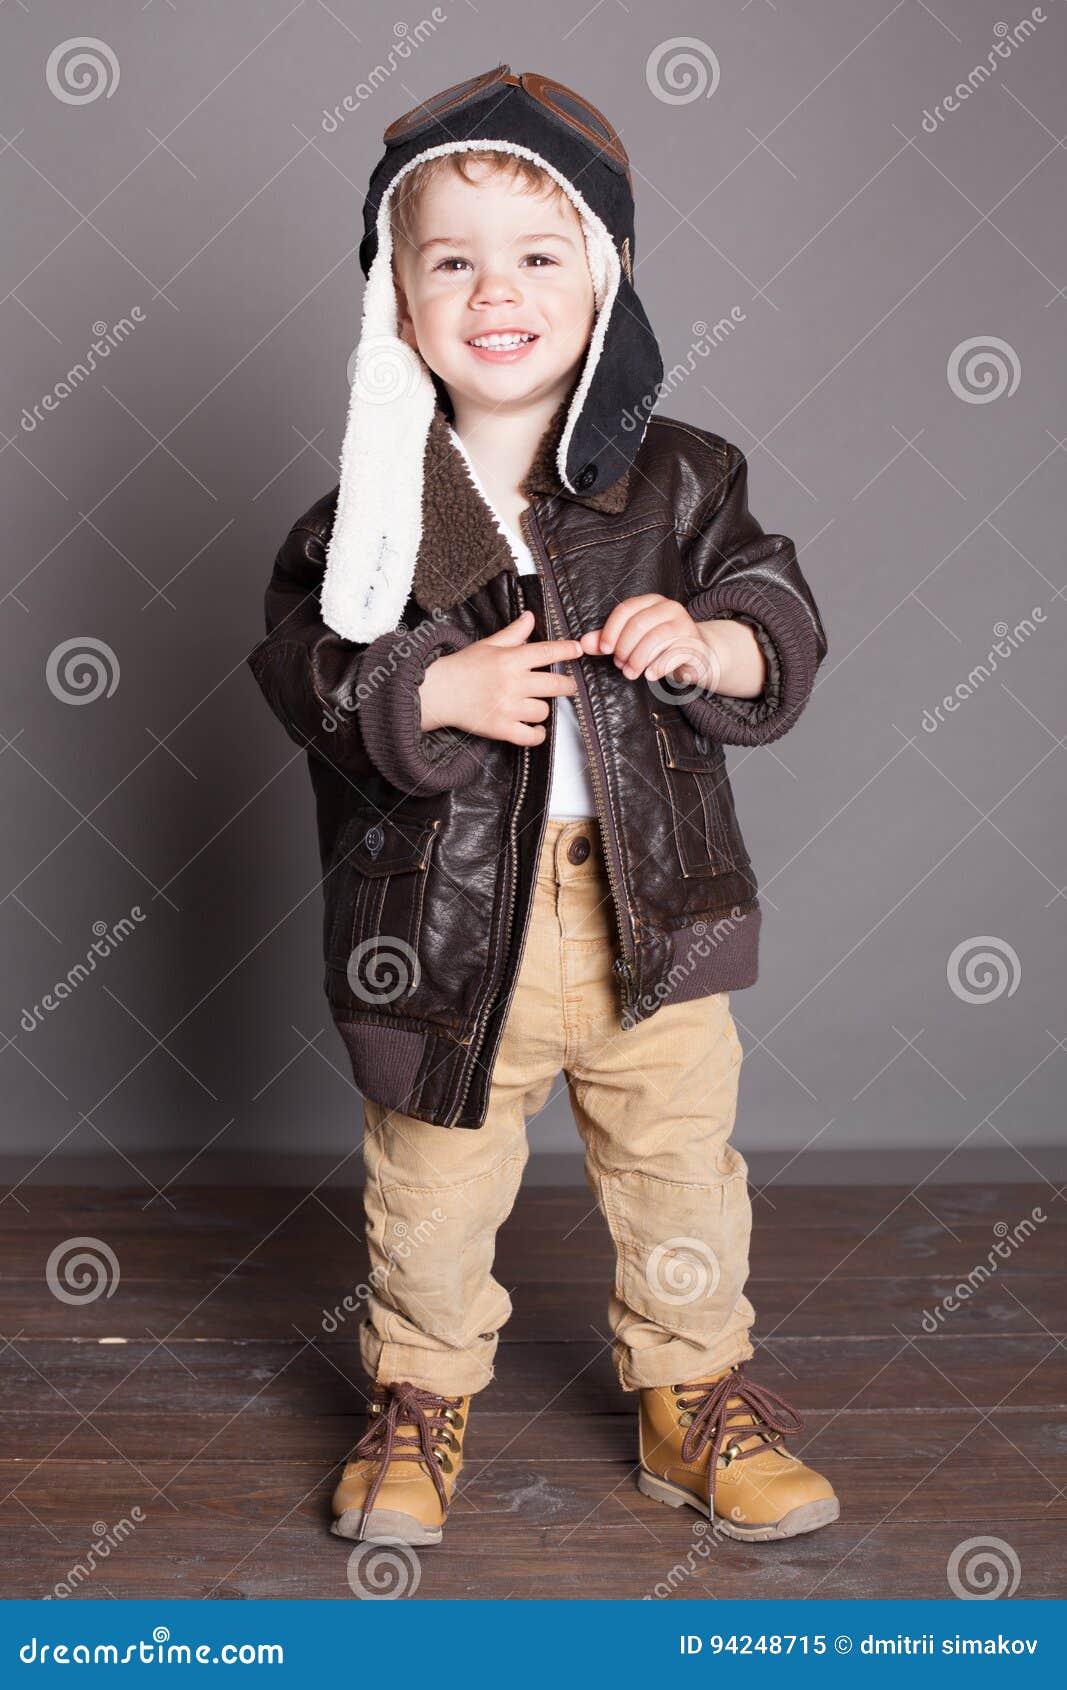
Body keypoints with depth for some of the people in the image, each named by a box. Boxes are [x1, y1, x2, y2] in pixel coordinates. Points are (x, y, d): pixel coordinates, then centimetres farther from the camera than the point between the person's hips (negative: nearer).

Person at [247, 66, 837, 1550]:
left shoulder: (679, 482, -1)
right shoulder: (375, 508, -4)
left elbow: (785, 631, 1)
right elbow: (304, 676, -6)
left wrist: (707, 642, -19)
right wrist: (435, 693, -21)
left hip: (650, 901, 1)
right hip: (444, 913, -1)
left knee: (680, 1168, 14)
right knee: (433, 1184, 14)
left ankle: (695, 1391, 34)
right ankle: (422, 1396, 36)